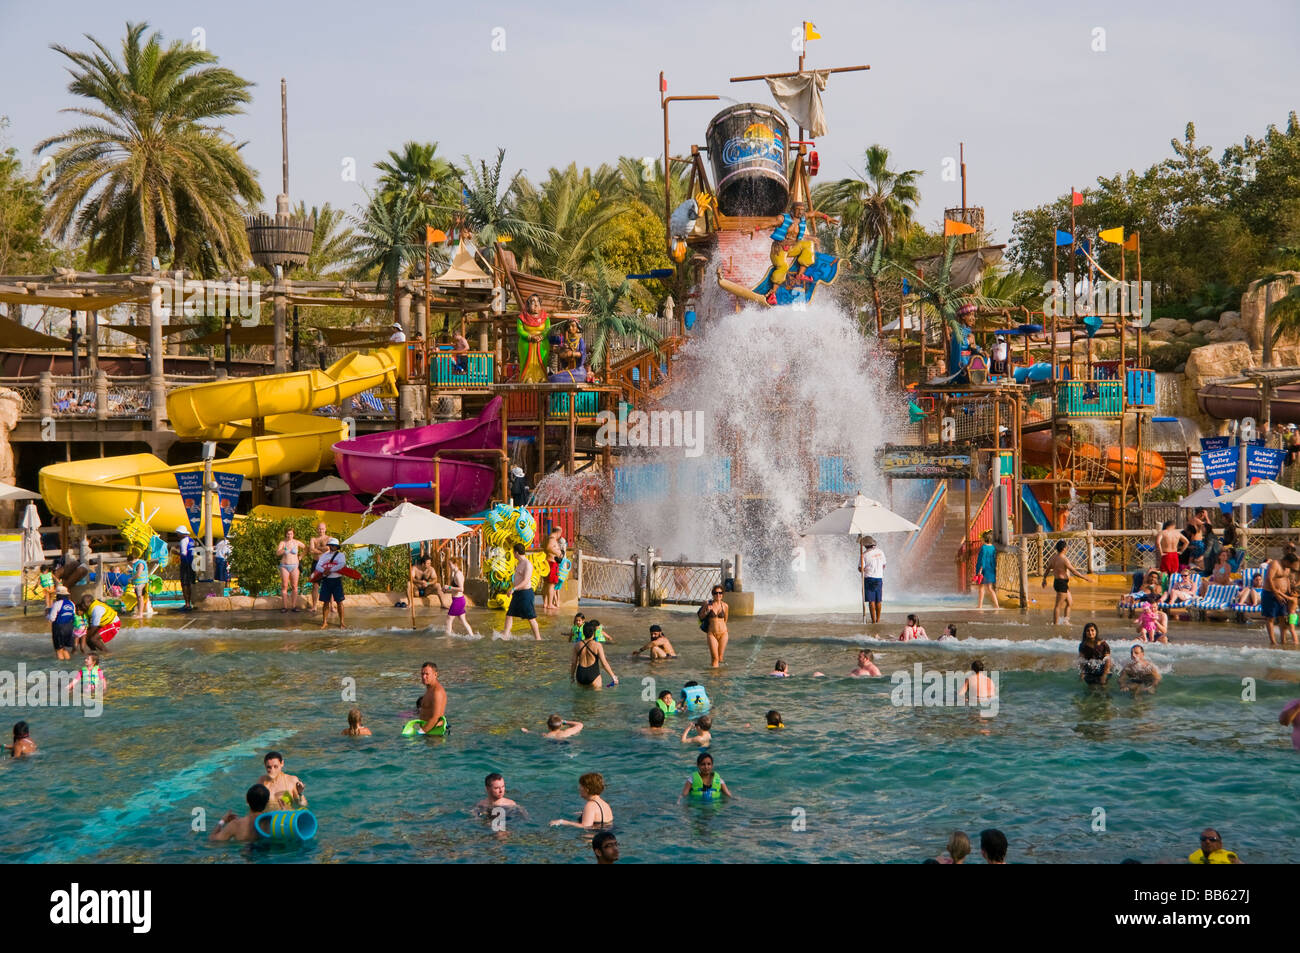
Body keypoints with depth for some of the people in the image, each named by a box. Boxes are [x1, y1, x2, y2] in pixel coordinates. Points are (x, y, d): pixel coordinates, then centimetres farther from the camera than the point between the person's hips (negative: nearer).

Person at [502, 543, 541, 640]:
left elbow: (526, 581, -25)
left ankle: (538, 638, 6)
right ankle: (505, 636, 4)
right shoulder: (519, 563, 13)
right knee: (509, 615, 4)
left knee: (531, 618, -2)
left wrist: (513, 589, -33)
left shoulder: (527, 564, -16)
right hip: (517, 593, 9)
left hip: (525, 592, -9)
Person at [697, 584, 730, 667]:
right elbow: (701, 616, 6)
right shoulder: (708, 604, -5)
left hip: (723, 633, 2)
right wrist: (707, 611, -12)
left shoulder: (725, 606, -1)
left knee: (720, 659, 6)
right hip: (712, 634, -2)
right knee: (715, 658, -9)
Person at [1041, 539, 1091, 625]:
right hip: (1062, 583, -9)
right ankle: (1055, 624, 1)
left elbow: (1047, 570, 18)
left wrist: (1044, 579, 32)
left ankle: (1065, 619, 21)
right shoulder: (1064, 559, -20)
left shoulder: (1053, 558, 6)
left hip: (1056, 582, 9)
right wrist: (1084, 577, -8)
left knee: (1070, 602, 20)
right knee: (1058, 605, -3)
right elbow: (1074, 572, -18)